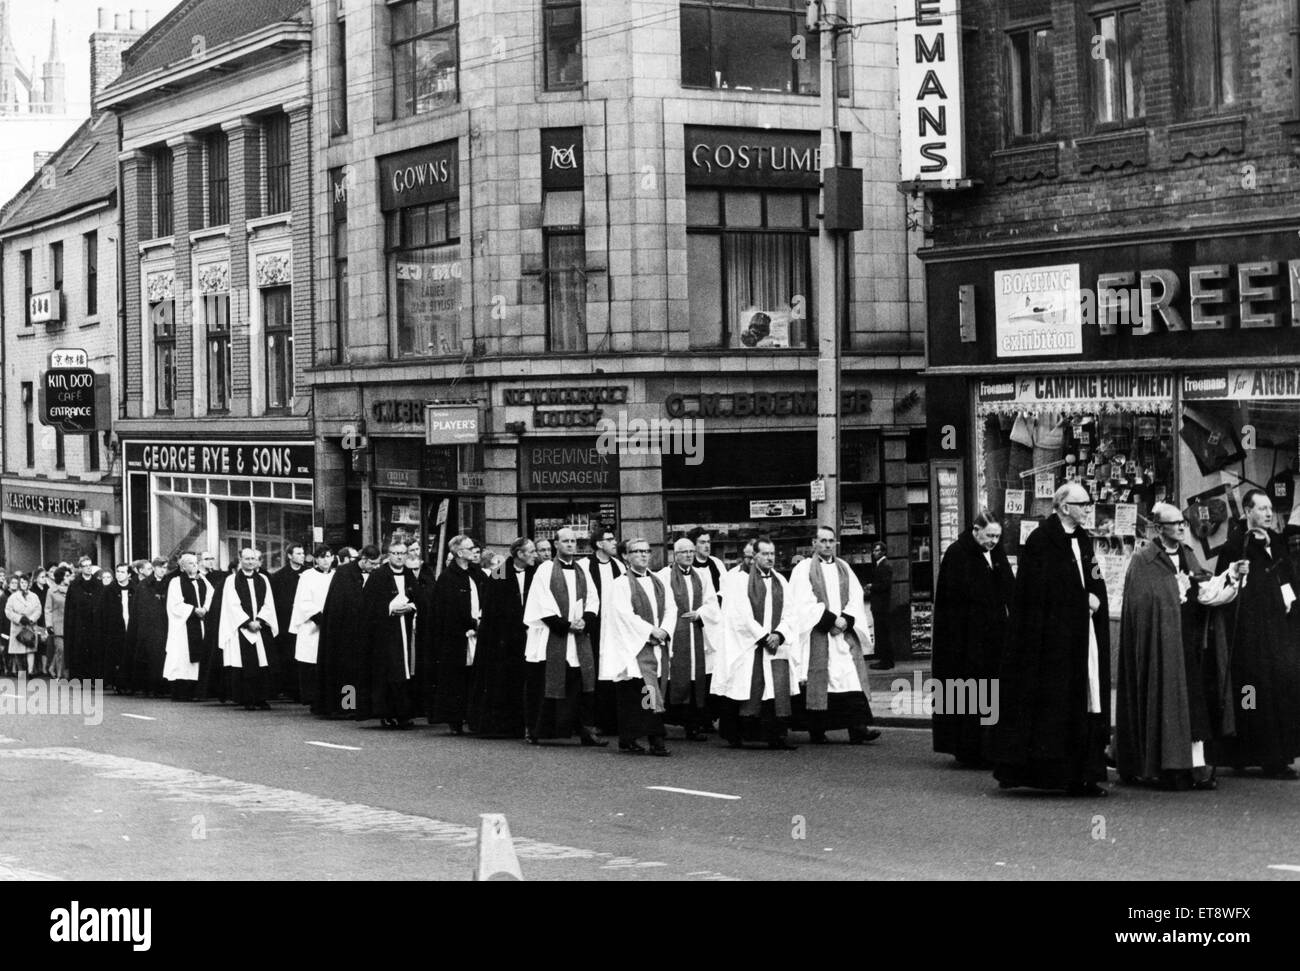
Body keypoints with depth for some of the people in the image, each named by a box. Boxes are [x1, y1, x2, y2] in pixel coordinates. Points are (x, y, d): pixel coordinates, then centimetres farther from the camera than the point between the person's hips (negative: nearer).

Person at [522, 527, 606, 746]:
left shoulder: (582, 571, 14)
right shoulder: (545, 570, -2)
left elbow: (593, 600, 11)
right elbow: (544, 605, -8)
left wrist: (585, 621, -8)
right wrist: (565, 625, -14)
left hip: (579, 637, 5)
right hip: (552, 637, -5)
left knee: (583, 682, -1)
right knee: (546, 685, -3)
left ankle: (586, 730, 0)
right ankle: (536, 732, 5)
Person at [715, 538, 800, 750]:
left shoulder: (780, 581, 14)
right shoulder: (741, 579, -1)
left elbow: (789, 614, 10)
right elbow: (743, 615, -7)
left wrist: (779, 634, -8)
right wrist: (763, 636, -12)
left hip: (777, 645, 4)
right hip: (749, 647, -4)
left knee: (780, 690, -6)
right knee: (750, 692, -5)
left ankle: (777, 737, -5)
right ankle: (737, 737, 4)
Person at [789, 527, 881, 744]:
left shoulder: (844, 568, 15)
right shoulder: (804, 569, 2)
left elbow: (856, 598, 8)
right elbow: (805, 603, -8)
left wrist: (845, 620, -9)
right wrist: (832, 619, -14)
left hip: (845, 631, 3)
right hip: (817, 634, -3)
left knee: (852, 676, -8)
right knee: (818, 681, -4)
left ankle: (857, 727, -13)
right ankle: (816, 732, 4)